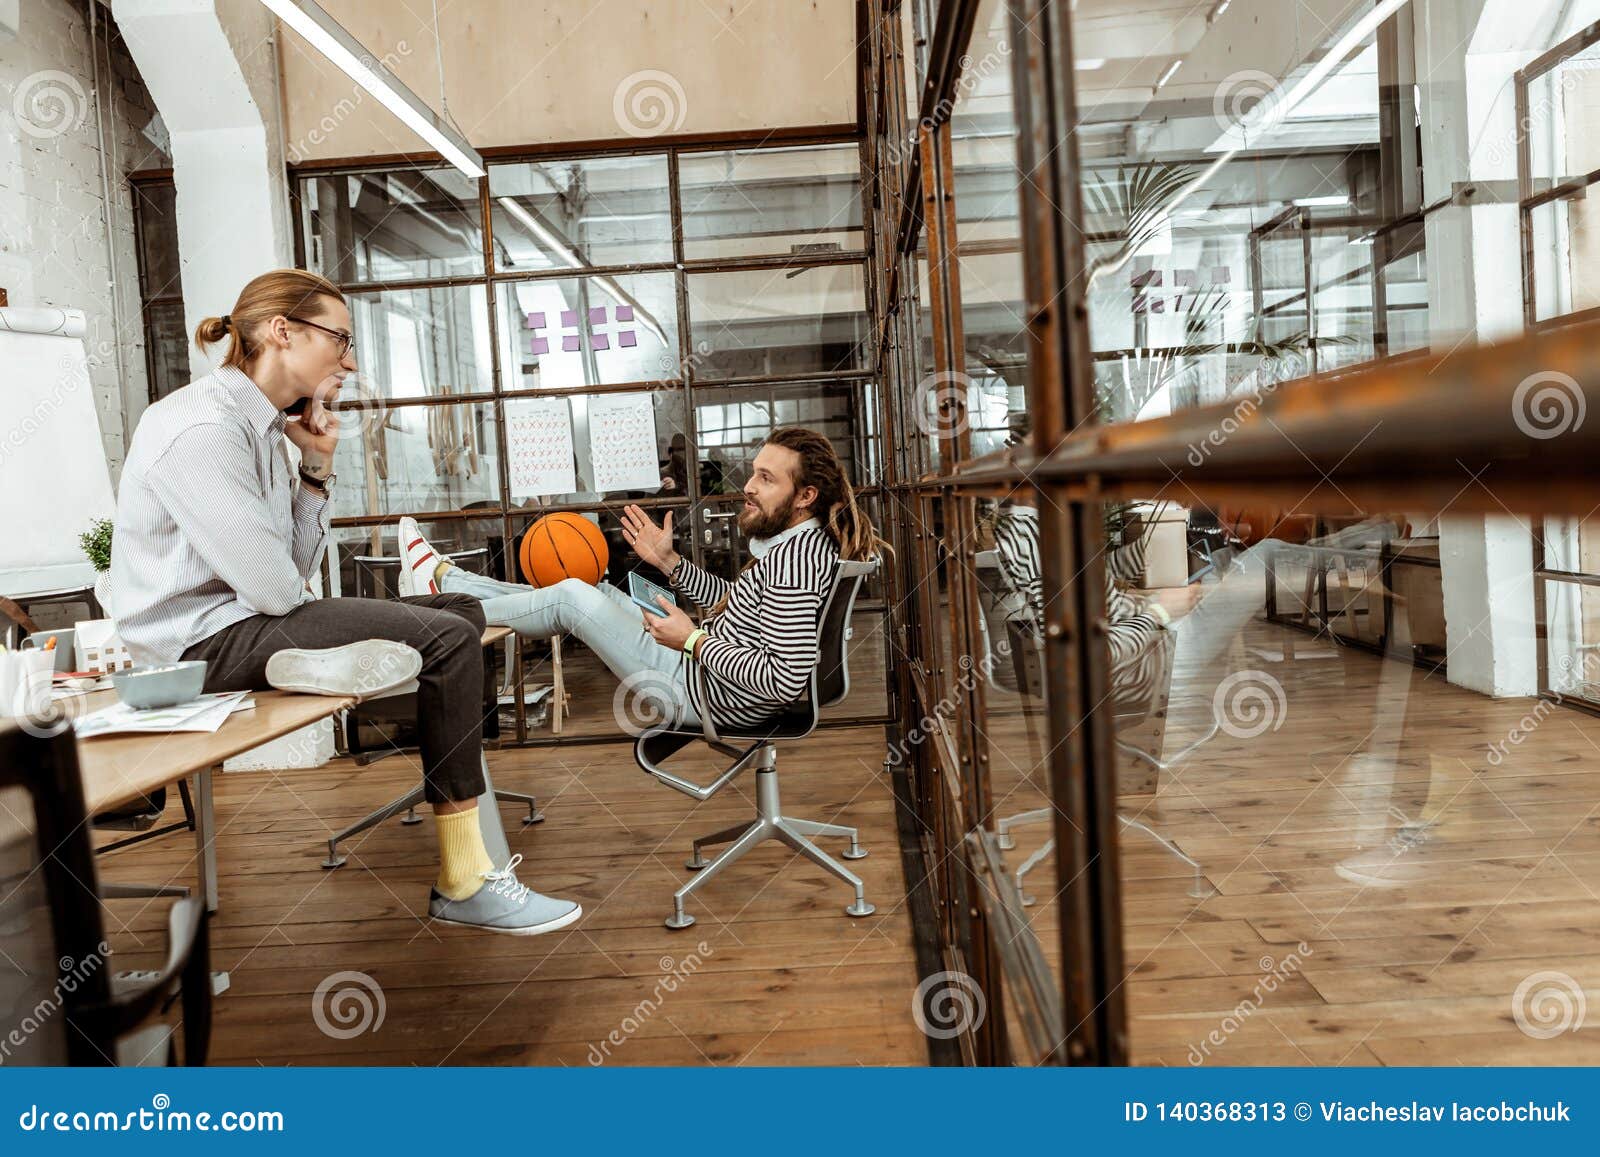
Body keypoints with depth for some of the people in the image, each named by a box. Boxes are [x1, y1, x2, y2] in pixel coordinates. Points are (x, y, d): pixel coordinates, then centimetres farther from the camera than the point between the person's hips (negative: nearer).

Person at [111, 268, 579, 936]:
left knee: (463, 612, 9)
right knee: (449, 637, -19)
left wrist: (317, 467, 0)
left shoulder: (262, 425, 11)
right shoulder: (202, 427, -18)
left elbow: (294, 573, 7)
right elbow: (276, 590, -21)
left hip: (249, 618, 10)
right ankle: (464, 883, -13)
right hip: (204, 640, -10)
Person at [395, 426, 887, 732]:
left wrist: (693, 641, -24)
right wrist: (669, 561, 7)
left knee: (573, 597, -6)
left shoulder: (795, 559, -27)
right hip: (705, 668, 10)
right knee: (591, 591, 16)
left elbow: (787, 681, -32)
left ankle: (446, 604, 18)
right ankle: (444, 578, 27)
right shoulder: (794, 537, 5)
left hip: (709, 695, -10)